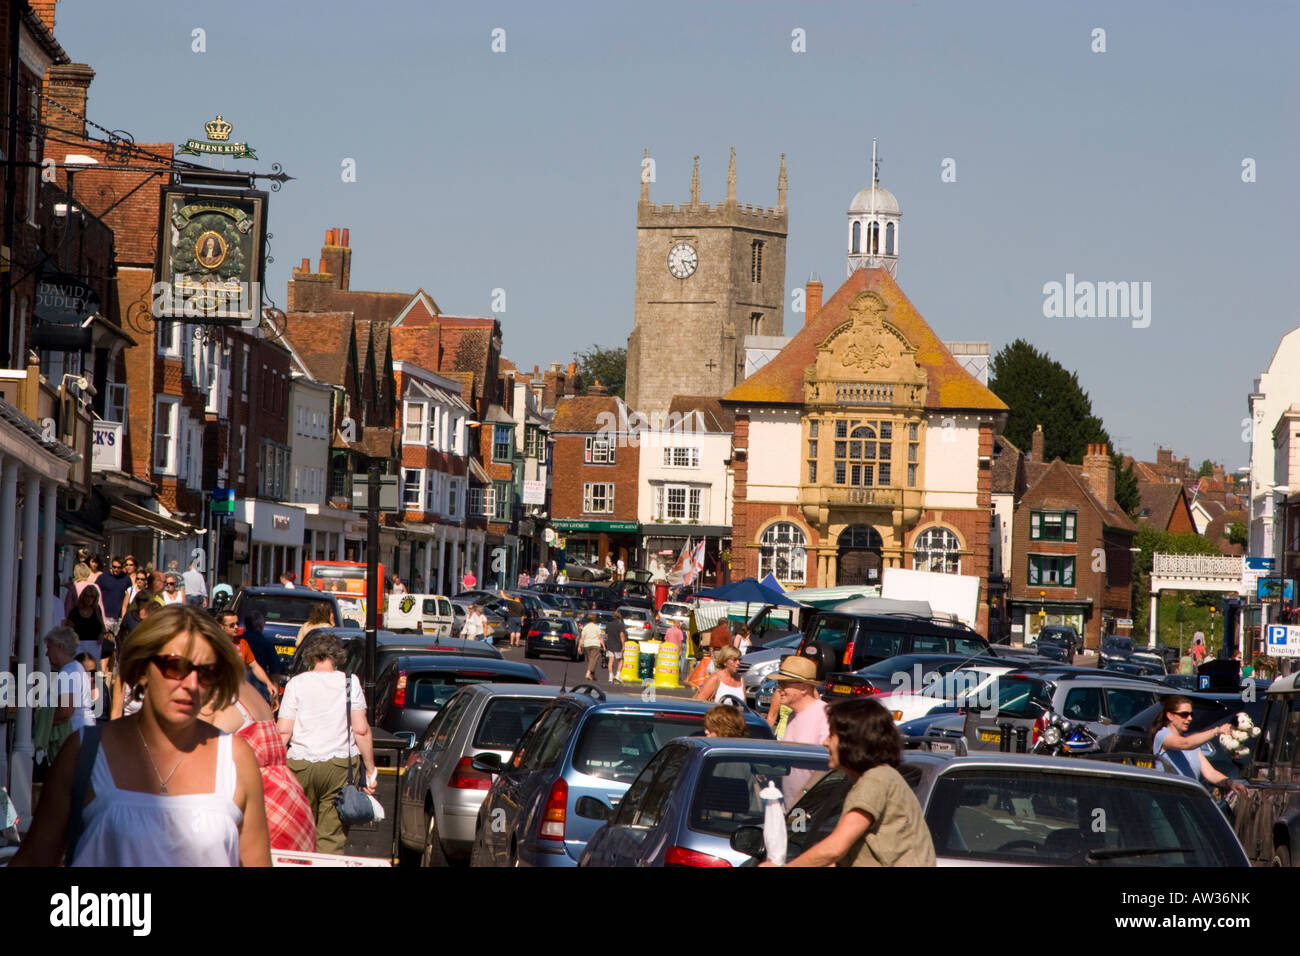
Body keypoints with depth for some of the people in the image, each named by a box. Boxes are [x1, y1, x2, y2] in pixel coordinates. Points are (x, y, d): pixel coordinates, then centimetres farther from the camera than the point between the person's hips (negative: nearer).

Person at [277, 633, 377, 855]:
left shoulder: (296, 683, 2)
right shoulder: (349, 682, 2)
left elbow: (283, 731, -2)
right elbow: (361, 730, -1)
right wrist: (370, 770, 4)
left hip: (300, 764, 0)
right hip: (339, 765, 0)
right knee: (332, 838, -1)